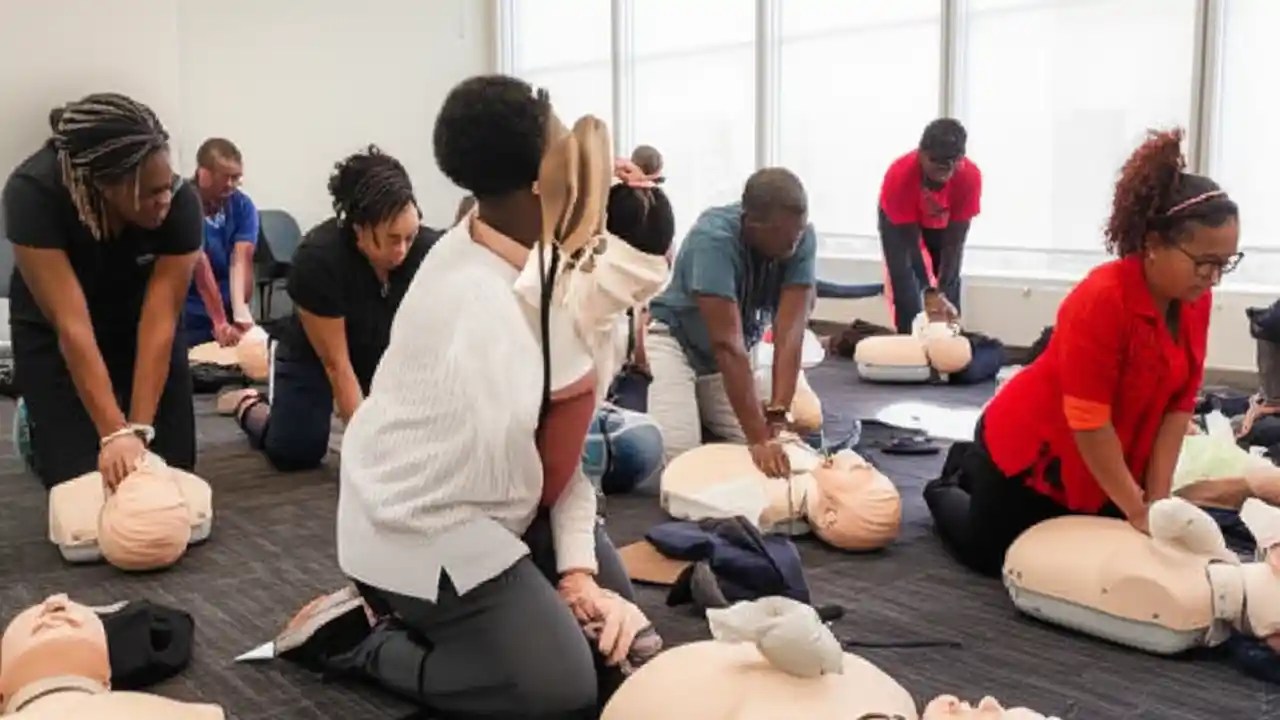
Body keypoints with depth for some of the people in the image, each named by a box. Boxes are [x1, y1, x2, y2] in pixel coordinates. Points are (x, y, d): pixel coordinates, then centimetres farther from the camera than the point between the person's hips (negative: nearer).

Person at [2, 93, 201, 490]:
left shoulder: (181, 202, -30)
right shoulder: (33, 192, -34)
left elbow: (160, 322, -28)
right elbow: (72, 327, -36)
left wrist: (138, 430, -31)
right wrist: (114, 433, -38)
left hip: (137, 325, 2)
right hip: (53, 335, -2)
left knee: (174, 463, -3)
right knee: (77, 474, -9)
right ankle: (35, 422, 23)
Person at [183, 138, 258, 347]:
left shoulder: (243, 205, -5)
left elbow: (241, 260, -17)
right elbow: (200, 266, -25)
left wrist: (241, 311, -31)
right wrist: (220, 322, -31)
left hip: (228, 307, 4)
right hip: (190, 314, -3)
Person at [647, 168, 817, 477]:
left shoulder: (801, 238, -21)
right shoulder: (714, 238, -35)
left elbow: (790, 334, -25)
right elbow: (727, 345, -39)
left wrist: (777, 415, -36)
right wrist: (759, 438, -42)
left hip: (744, 346, 5)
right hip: (675, 339, -5)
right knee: (678, 451, -21)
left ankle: (702, 411, 19)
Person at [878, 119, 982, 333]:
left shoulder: (970, 176, -36)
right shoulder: (900, 176, -41)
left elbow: (955, 241, -28)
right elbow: (911, 241, -33)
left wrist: (943, 288, -30)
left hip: (942, 221, 2)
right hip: (900, 221, -2)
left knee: (950, 288, -2)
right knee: (906, 291, -13)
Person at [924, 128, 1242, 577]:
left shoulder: (1195, 302, -10)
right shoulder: (1102, 300, -33)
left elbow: (1179, 404, -6)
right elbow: (1088, 421, -30)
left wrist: (1157, 498, -11)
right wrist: (1137, 510, -23)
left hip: (1101, 463, 7)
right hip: (1029, 448, -7)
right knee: (991, 559, 6)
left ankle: (973, 470, 34)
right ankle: (947, 488, 37)